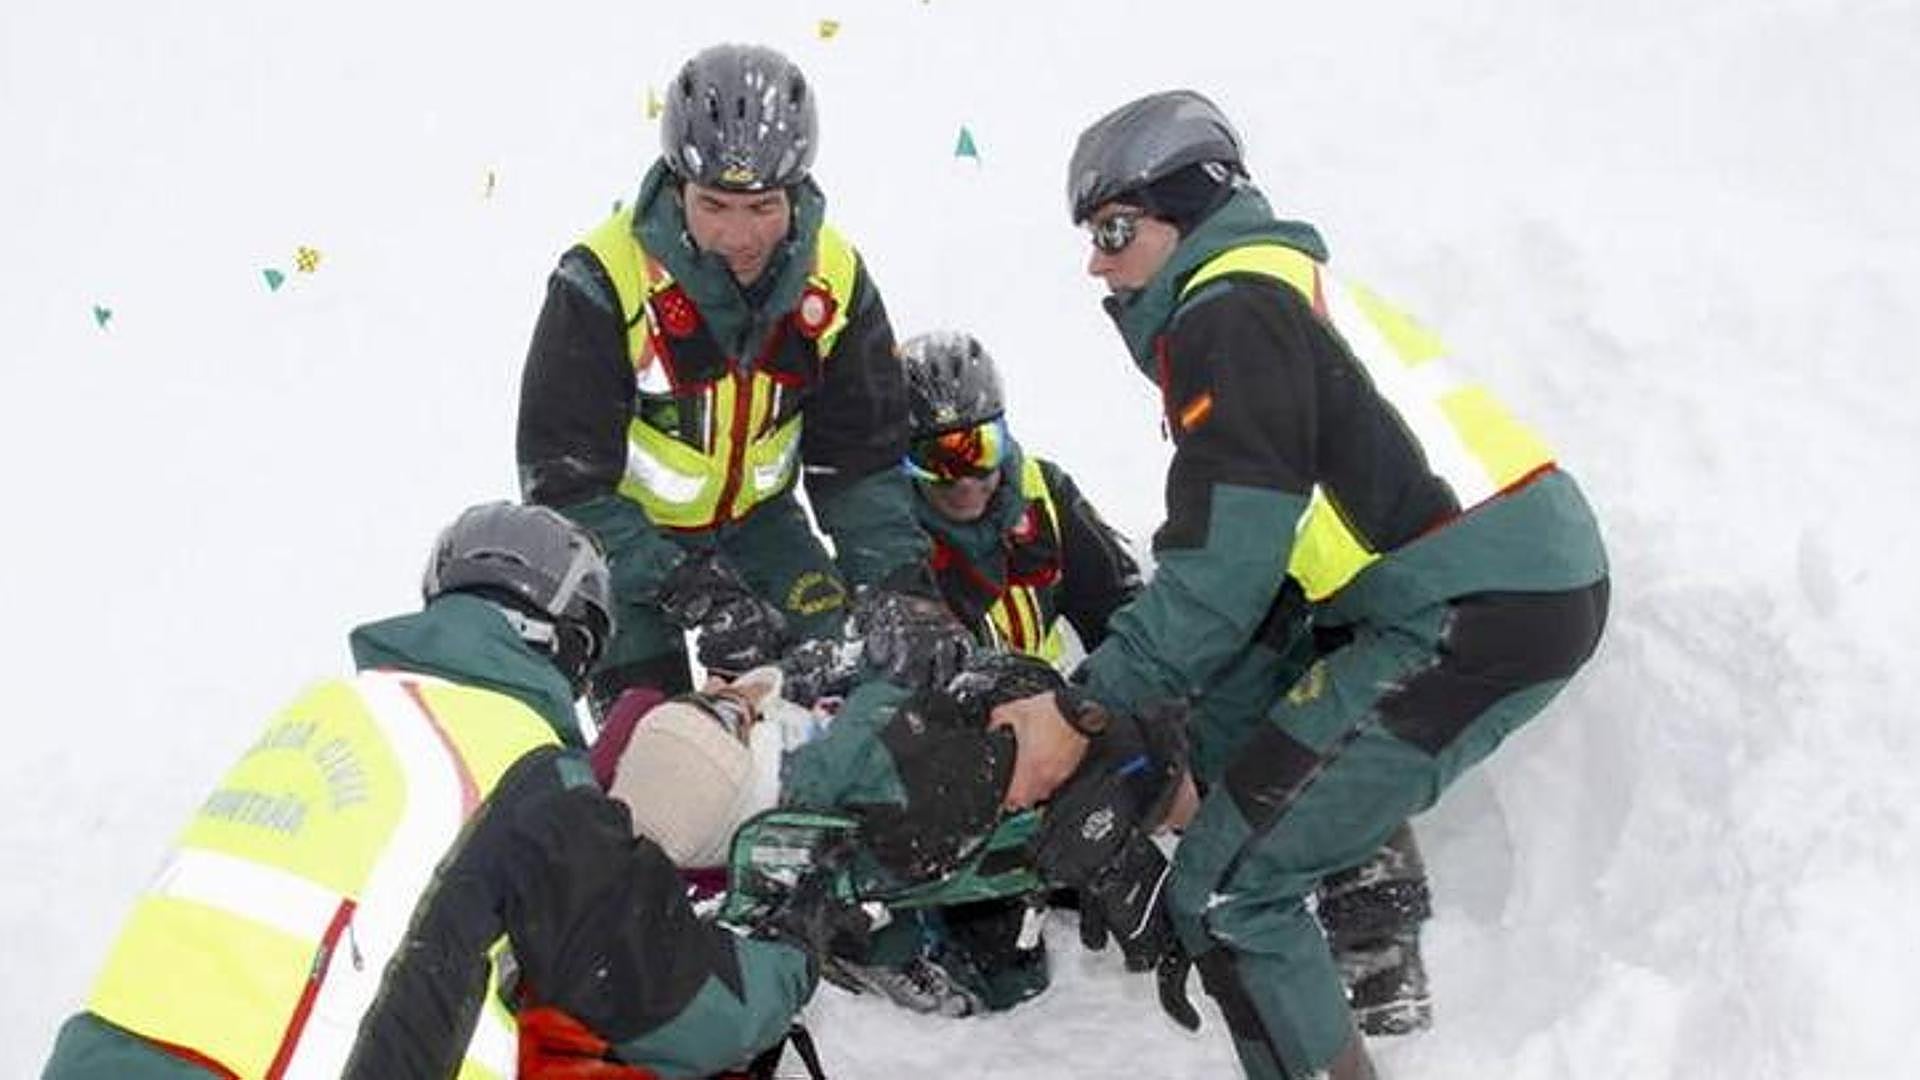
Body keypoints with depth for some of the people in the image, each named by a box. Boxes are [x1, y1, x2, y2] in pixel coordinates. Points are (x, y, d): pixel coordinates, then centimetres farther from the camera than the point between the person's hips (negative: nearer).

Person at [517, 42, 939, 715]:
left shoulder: (836, 278, -14)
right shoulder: (601, 281, -27)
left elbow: (862, 456, -5)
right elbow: (563, 478, -24)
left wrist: (897, 583, -19)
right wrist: (689, 591, -32)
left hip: (755, 518, 4)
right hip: (625, 528, -3)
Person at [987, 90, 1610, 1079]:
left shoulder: (1231, 312, -8)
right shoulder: (1297, 282, 22)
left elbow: (1221, 571, -15)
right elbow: (1263, 547, 21)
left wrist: (1084, 712, -9)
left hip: (1474, 619, -11)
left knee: (1224, 892, -9)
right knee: (1231, 727, 31)